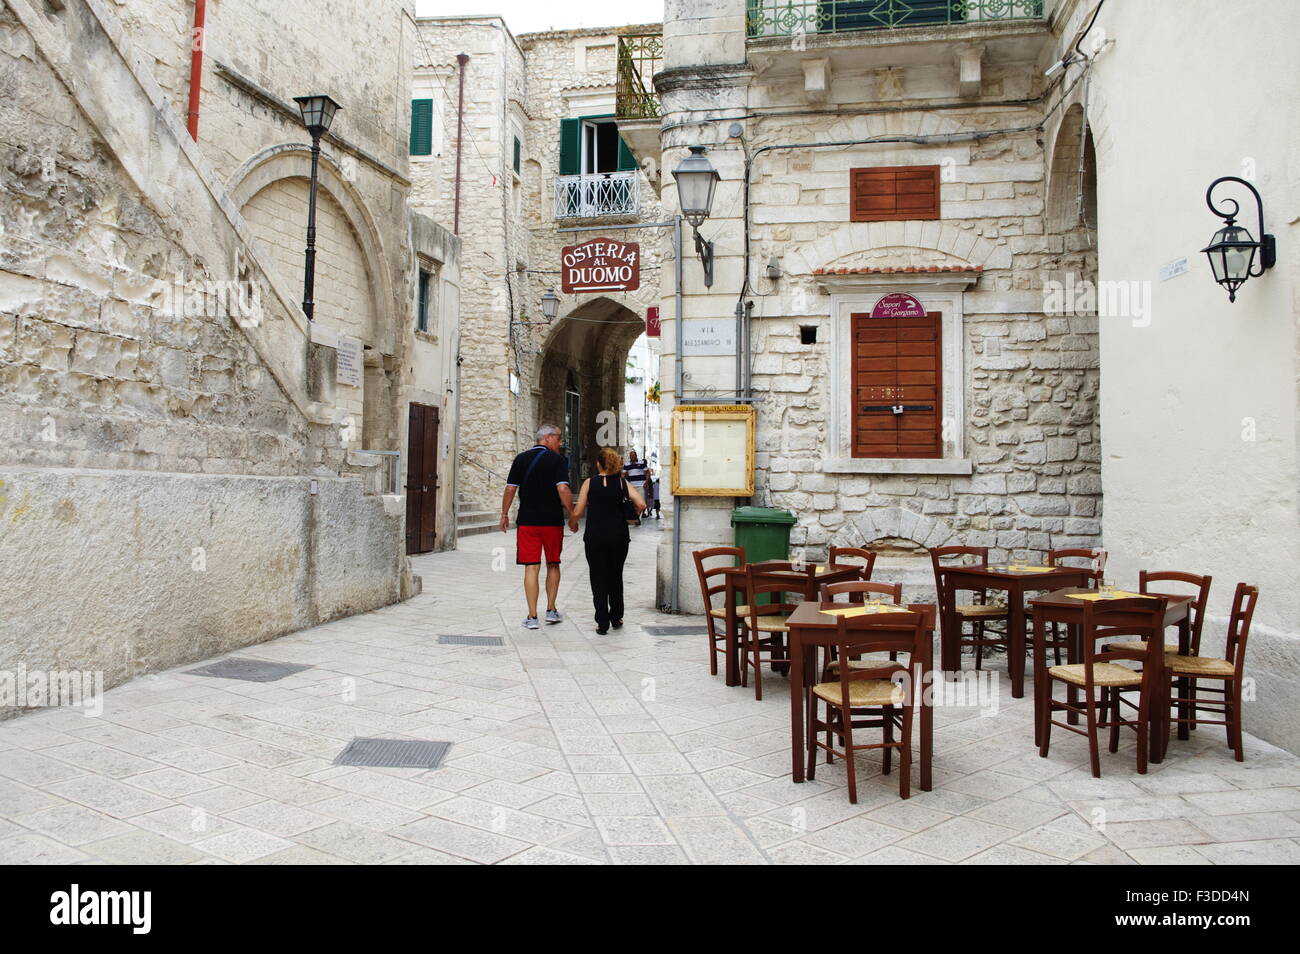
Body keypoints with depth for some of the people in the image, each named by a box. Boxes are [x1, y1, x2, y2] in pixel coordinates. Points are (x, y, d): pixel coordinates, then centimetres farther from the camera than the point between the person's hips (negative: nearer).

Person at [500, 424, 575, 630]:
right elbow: (563, 490, -14)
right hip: (553, 521, -2)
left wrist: (504, 514, 15)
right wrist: (572, 515, -7)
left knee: (531, 568, 2)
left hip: (527, 521, 2)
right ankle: (551, 610, 17)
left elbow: (510, 489, 6)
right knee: (553, 565, 15)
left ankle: (532, 617, 1)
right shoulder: (556, 460, -4)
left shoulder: (521, 459, 6)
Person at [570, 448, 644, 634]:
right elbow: (641, 504, -10)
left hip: (594, 537, -1)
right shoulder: (623, 483, 2)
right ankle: (616, 618, 27)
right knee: (616, 577, 18)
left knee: (598, 579, 6)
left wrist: (572, 524, 16)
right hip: (619, 536, 2)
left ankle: (602, 623, 5)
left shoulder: (589, 483, -1)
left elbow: (577, 512, -4)